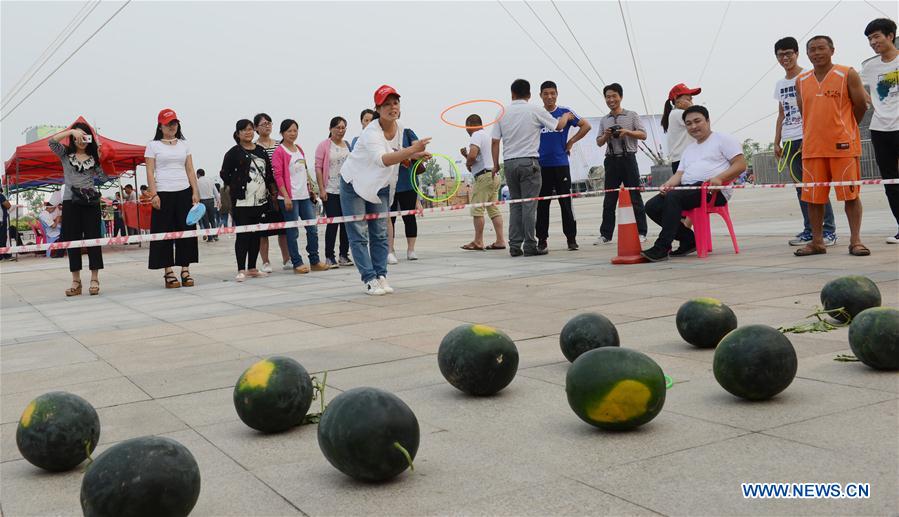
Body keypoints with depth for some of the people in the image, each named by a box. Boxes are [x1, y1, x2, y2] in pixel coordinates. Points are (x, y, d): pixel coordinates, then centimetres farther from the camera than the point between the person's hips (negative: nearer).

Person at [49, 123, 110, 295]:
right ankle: (76, 281, 8)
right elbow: (51, 141, -10)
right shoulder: (65, 153, 8)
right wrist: (71, 131, -14)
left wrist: (101, 159, -6)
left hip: (91, 201, 0)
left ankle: (95, 279, -1)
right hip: (70, 201, 0)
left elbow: (104, 177, 2)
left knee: (93, 238, -3)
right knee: (72, 240, 2)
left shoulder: (93, 157, 11)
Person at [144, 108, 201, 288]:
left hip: (184, 192, 3)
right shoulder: (153, 146, 4)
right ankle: (168, 272, 3)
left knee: (186, 230, 1)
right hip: (163, 193, -3)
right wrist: (153, 194, -11)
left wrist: (195, 192, 2)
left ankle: (185, 271, 6)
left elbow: (190, 170, 11)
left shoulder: (184, 144, 13)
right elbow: (150, 172, -1)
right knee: (165, 232, -2)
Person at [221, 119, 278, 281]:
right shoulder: (234, 152, -2)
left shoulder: (261, 150, 12)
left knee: (256, 234, 10)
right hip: (241, 201, -5)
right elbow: (224, 174, -1)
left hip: (260, 200, 5)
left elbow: (269, 173, 17)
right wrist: (234, 189, -1)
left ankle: (252, 268, 18)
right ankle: (241, 270, 0)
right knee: (242, 234, -5)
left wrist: (273, 189, 10)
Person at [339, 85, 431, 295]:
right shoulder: (371, 132, -30)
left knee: (380, 234, 5)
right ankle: (369, 279, -2)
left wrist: (415, 155, -8)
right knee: (359, 235, -6)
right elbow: (382, 159, -48)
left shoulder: (399, 128, -6)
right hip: (354, 183, -6)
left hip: (380, 186, 7)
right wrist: (411, 150, -60)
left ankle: (380, 276, 10)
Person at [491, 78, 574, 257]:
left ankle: (515, 246, 6)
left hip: (509, 162, 4)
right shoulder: (535, 110, -3)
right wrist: (566, 116, 27)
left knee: (515, 204, 9)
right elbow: (558, 126, 7)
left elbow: (495, 141, 4)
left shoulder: (503, 112, 6)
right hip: (528, 162, -4)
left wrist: (495, 164, 13)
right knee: (529, 204, -3)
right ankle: (530, 246, -4)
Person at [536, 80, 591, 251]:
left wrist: (571, 142, 0)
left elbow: (586, 125, 5)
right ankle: (542, 240, 11)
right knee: (542, 204, 4)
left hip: (561, 164, -1)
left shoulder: (565, 112, 2)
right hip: (541, 165, 1)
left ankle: (571, 238, 7)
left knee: (566, 203, 0)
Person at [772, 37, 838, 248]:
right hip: (789, 141, 6)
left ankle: (829, 230, -5)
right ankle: (810, 230, 10)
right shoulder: (780, 84, 17)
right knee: (801, 187, 6)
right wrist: (777, 142, 12)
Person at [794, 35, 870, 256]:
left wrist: (842, 128, 11)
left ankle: (855, 240, 5)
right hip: (812, 147, 4)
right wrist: (820, 130, 14)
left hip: (843, 145, -4)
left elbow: (861, 107, 2)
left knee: (850, 194, -1)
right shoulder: (801, 81, 10)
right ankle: (817, 241, 14)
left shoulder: (848, 75, -1)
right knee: (812, 197, 4)